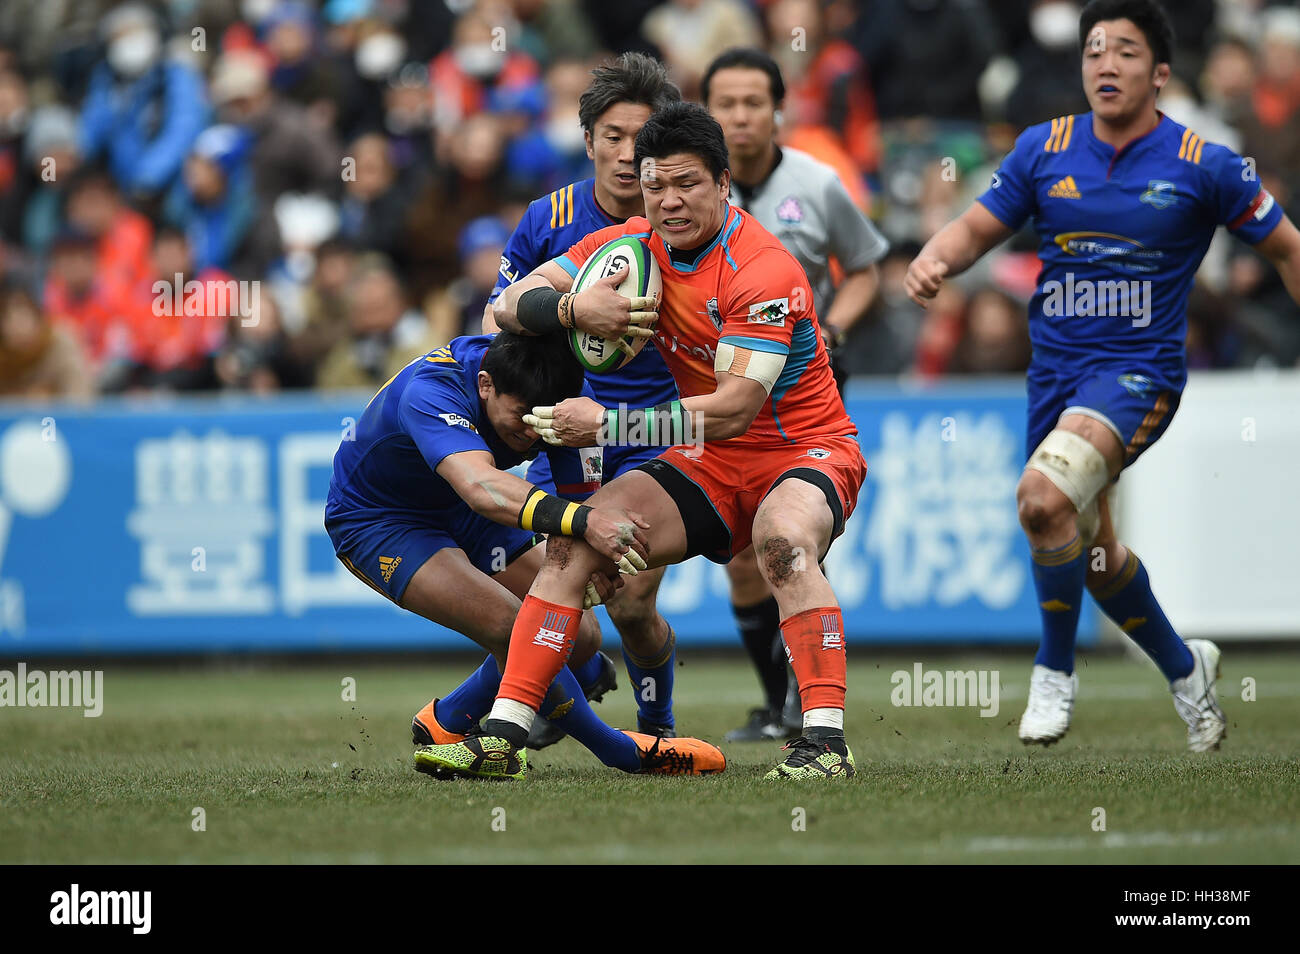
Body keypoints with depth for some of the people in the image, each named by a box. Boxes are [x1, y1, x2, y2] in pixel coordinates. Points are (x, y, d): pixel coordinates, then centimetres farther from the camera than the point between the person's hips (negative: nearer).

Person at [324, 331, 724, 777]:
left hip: (462, 517, 7)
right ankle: (626, 754, -7)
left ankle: (446, 723, 17)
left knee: (579, 635, -1)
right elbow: (480, 487, -56)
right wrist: (582, 521, -69)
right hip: (379, 520, -7)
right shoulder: (429, 392, -39)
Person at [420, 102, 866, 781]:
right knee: (575, 539, -10)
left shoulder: (762, 270, -23)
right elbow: (513, 302, 1)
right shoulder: (633, 244, -1)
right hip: (710, 465, 6)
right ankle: (504, 734, -9)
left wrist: (607, 424, -34)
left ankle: (824, 741, -38)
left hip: (807, 451, -6)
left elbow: (734, 408, -30)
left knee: (783, 540, -38)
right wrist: (574, 308, -23)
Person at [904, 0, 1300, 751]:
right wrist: (934, 260, -15)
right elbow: (978, 228, 7)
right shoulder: (1044, 151, 2)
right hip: (1056, 371, 5)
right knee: (1091, 554, 14)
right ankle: (1184, 667, 41)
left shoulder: (1204, 166, -6)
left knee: (1044, 495, -29)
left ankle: (1055, 668, -8)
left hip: (1140, 371, -5)